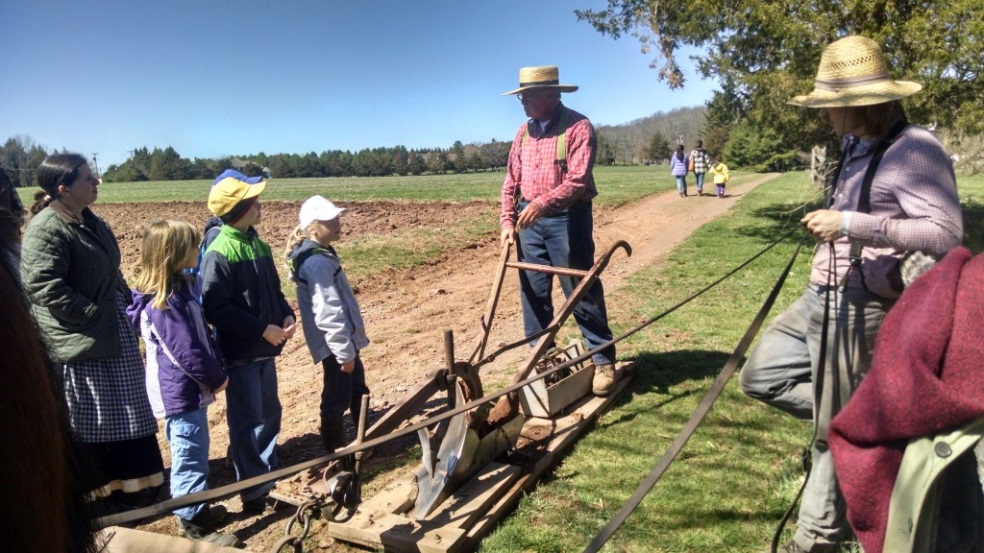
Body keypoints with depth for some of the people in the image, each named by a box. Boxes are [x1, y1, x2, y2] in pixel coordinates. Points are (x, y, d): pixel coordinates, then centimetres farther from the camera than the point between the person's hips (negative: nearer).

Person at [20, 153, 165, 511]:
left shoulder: (90, 222, 12)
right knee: (96, 423, 4)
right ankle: (109, 491, 19)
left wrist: (129, 305, 11)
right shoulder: (46, 229, -17)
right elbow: (42, 285, -24)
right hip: (83, 341, -9)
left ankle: (136, 480, 33)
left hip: (114, 332, 9)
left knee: (127, 415, 18)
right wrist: (94, 316, -21)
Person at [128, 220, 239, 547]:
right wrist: (217, 377, -11)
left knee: (194, 454, 21)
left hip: (186, 389, 10)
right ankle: (192, 525, 13)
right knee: (190, 458, 1)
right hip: (181, 393, -10)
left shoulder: (179, 286, 7)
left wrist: (214, 371, 7)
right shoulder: (164, 302, -23)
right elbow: (187, 351, -23)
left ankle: (196, 511, 35)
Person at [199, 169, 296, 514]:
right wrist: (263, 329, -20)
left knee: (269, 414, 19)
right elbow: (216, 310, -21)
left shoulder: (258, 245, 7)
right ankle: (253, 492, 17)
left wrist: (286, 316, -4)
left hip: (264, 350, 8)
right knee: (247, 422, 3)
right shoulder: (219, 253, -18)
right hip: (240, 353, -8)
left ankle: (269, 478, 37)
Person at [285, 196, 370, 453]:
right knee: (338, 397, 3)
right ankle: (336, 451, 18)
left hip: (343, 339, 11)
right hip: (335, 343, -11)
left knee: (357, 388, 23)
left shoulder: (320, 254, 10)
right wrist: (345, 351, -22)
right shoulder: (317, 262, -23)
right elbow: (328, 312, -26)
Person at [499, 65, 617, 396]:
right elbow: (511, 181, 12)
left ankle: (603, 361, 10)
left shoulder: (578, 127, -10)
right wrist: (507, 221, 2)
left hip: (566, 219, -6)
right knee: (533, 292, 11)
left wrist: (542, 202, -31)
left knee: (582, 292, -1)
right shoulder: (524, 131, 11)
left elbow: (578, 180, -20)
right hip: (531, 220, 6)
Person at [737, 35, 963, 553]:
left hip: (859, 312, -9)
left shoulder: (914, 149, -17)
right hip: (818, 300, 10)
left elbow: (946, 234, -26)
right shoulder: (857, 146, 11)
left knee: (835, 431, 4)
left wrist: (849, 225, -30)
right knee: (760, 376, 15)